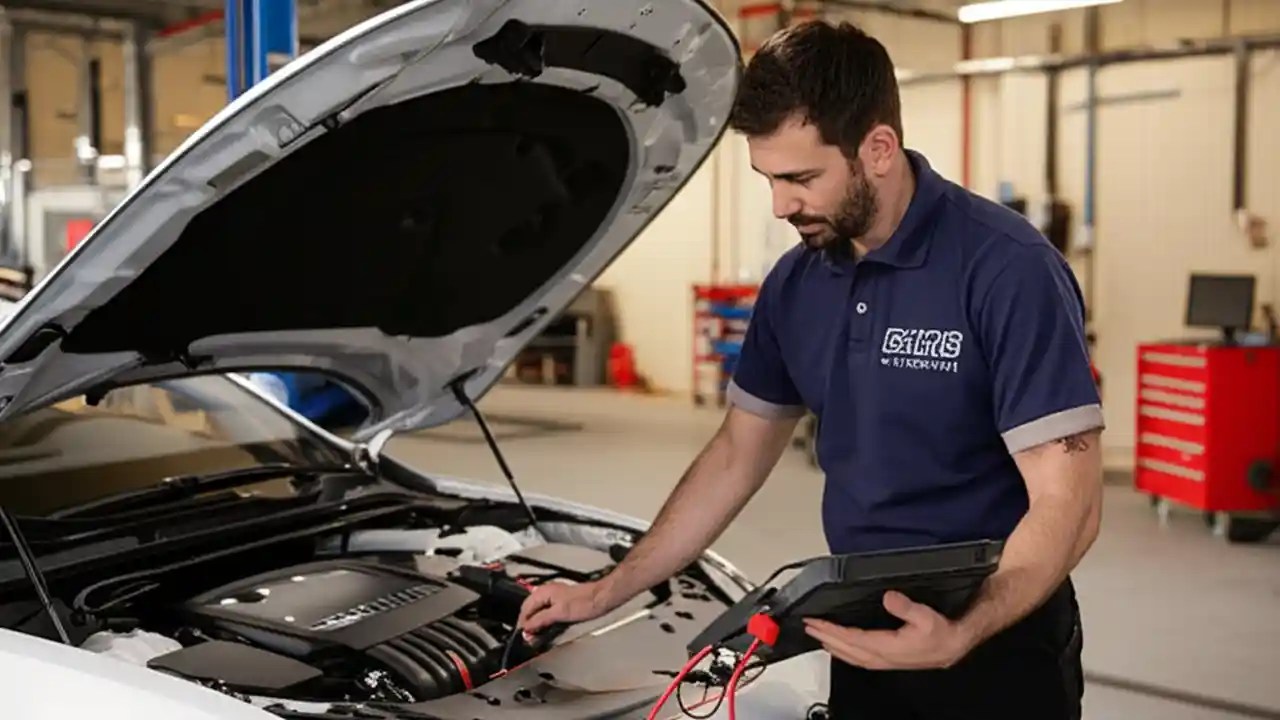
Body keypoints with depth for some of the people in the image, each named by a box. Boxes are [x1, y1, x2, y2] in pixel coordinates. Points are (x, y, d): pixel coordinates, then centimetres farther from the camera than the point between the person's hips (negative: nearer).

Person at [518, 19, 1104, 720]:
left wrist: (961, 635, -36)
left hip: (998, 647, -6)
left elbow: (1068, 504, -21)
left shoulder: (1009, 272, -19)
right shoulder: (793, 285, 1)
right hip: (865, 638, 6)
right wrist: (608, 591, 8)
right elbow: (736, 456, 10)